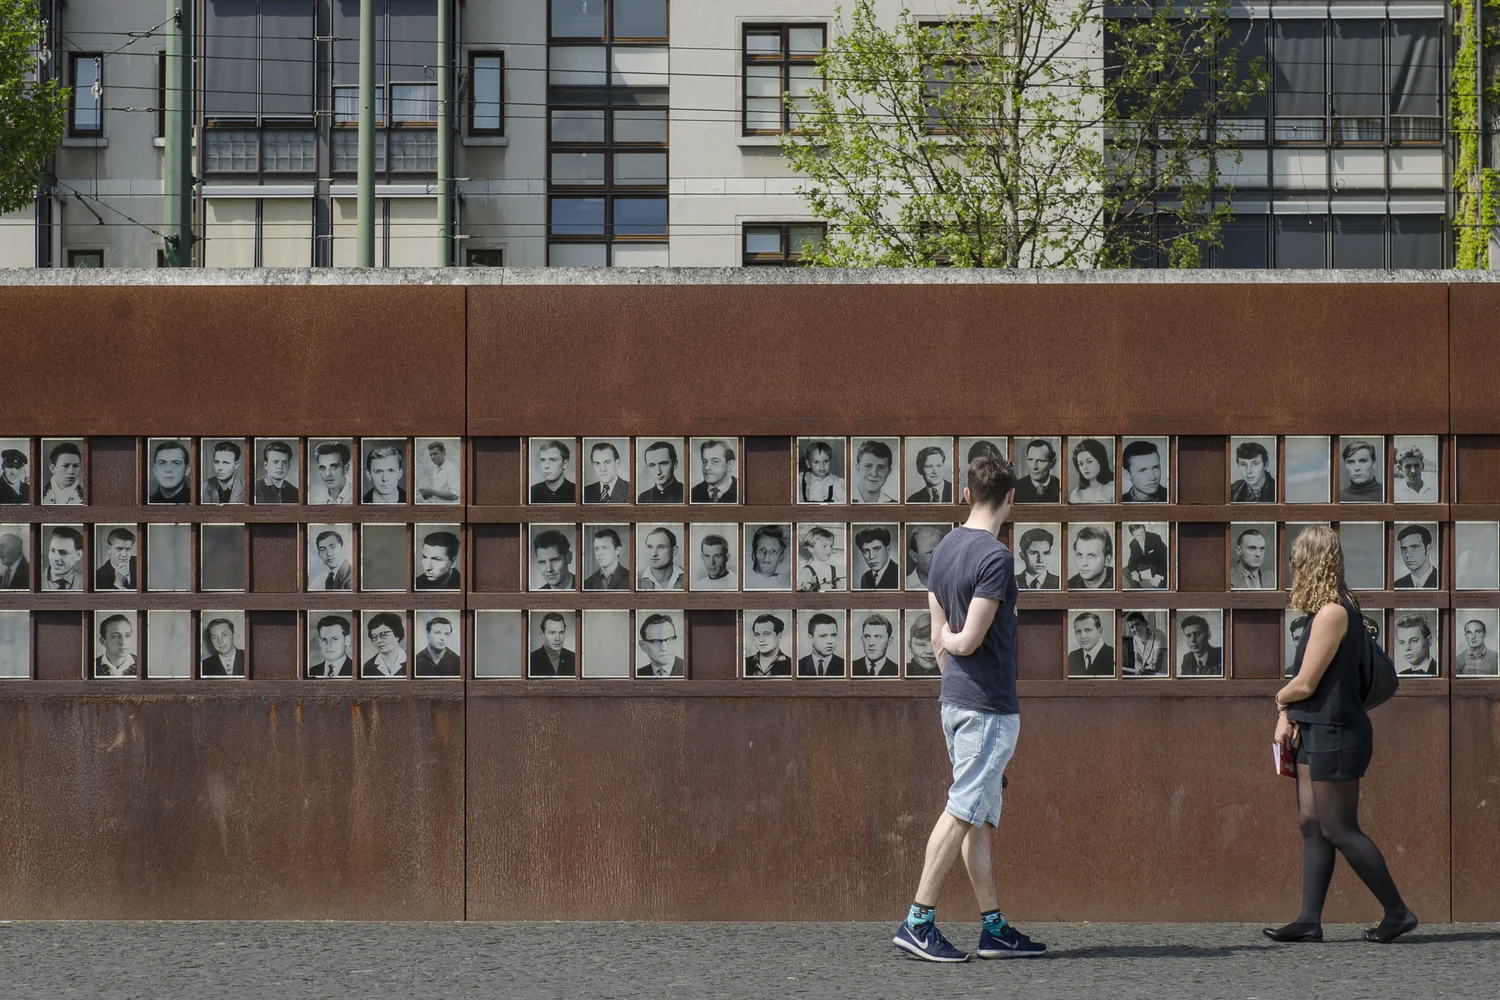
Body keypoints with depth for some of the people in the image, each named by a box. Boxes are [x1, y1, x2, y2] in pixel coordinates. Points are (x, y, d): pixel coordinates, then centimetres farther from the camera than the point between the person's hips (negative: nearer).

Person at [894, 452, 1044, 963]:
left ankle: (993, 928, 14)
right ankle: (918, 922, -5)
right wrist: (951, 639, 2)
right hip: (989, 707, -9)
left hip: (955, 701, 9)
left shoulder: (945, 549, 10)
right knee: (962, 813, -6)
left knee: (982, 819, 11)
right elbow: (968, 642, -18)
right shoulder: (995, 557, -16)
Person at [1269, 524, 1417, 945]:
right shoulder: (1331, 610, 12)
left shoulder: (1333, 613, -19)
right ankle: (1309, 919, 9)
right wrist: (1287, 716, 3)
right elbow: (1307, 677, 16)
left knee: (1339, 830, -5)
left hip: (1334, 736, -10)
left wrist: (1281, 699, 2)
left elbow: (1305, 683, -18)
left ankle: (1398, 912, 3)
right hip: (1317, 733, 10)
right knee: (1311, 824, 8)